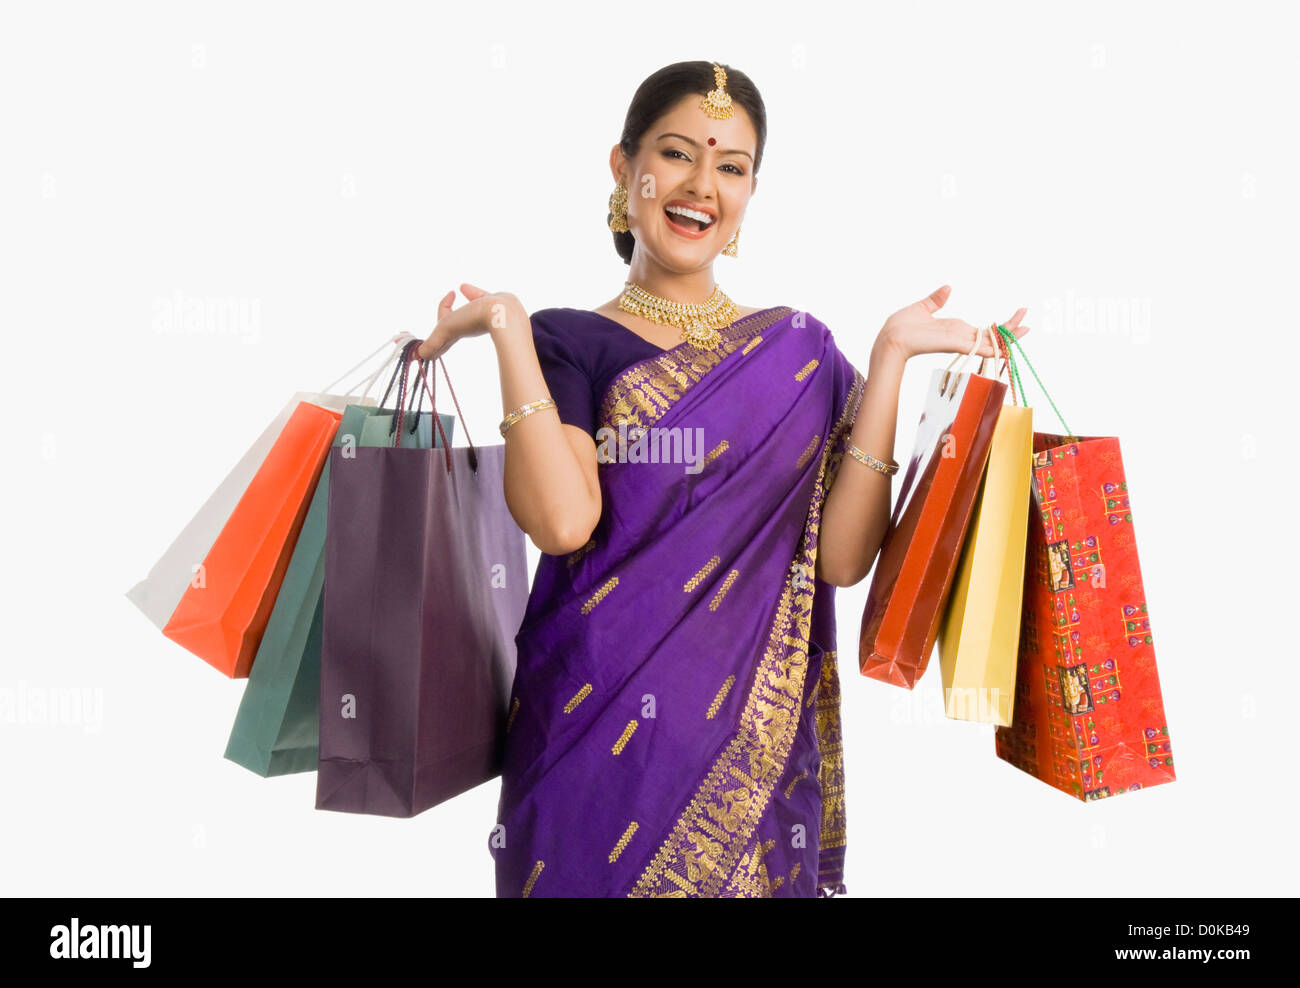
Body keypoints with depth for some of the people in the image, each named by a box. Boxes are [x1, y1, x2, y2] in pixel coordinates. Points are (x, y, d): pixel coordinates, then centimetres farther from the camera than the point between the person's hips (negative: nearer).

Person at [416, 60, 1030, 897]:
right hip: (596, 728, -2)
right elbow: (563, 522, -19)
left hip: (753, 735, 2)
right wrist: (507, 326, -16)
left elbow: (843, 557, -7)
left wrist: (890, 358, -8)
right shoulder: (565, 342, -1)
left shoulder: (800, 350, 5)